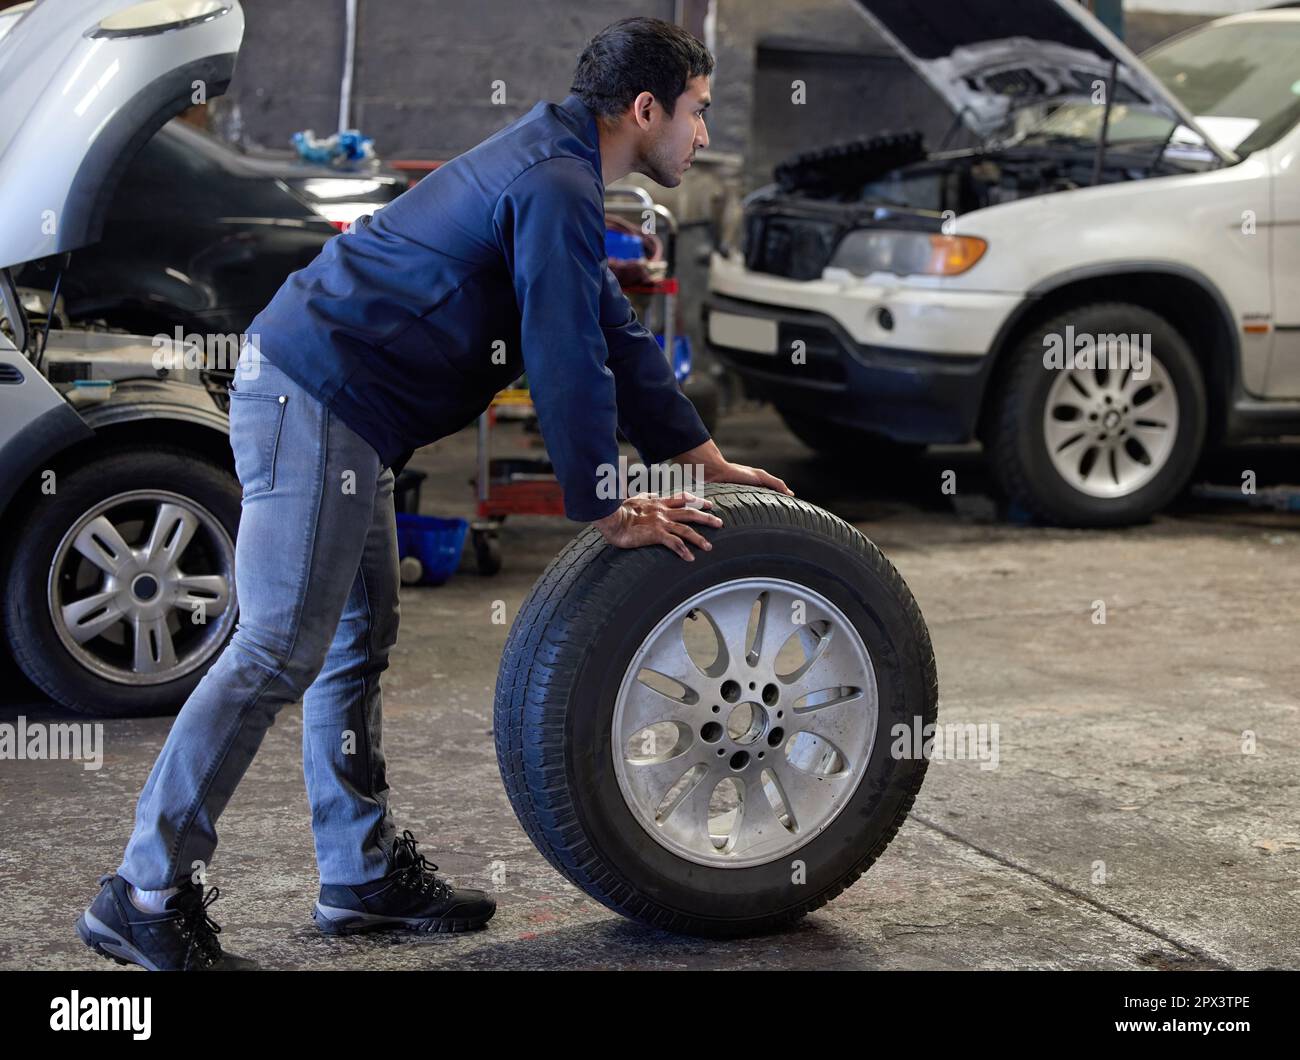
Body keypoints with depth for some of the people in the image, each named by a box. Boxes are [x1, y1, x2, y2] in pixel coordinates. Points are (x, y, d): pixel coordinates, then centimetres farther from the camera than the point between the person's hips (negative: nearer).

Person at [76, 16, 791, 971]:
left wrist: (707, 461, 26)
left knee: (360, 636, 14)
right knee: (280, 651, -11)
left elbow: (615, 336, 25)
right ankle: (147, 896, -6)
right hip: (316, 399, -11)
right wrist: (608, 513, -5)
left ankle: (365, 874, 21)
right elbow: (565, 363, -15)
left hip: (324, 397, 11)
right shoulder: (555, 189, -14)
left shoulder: (555, 172, 20)